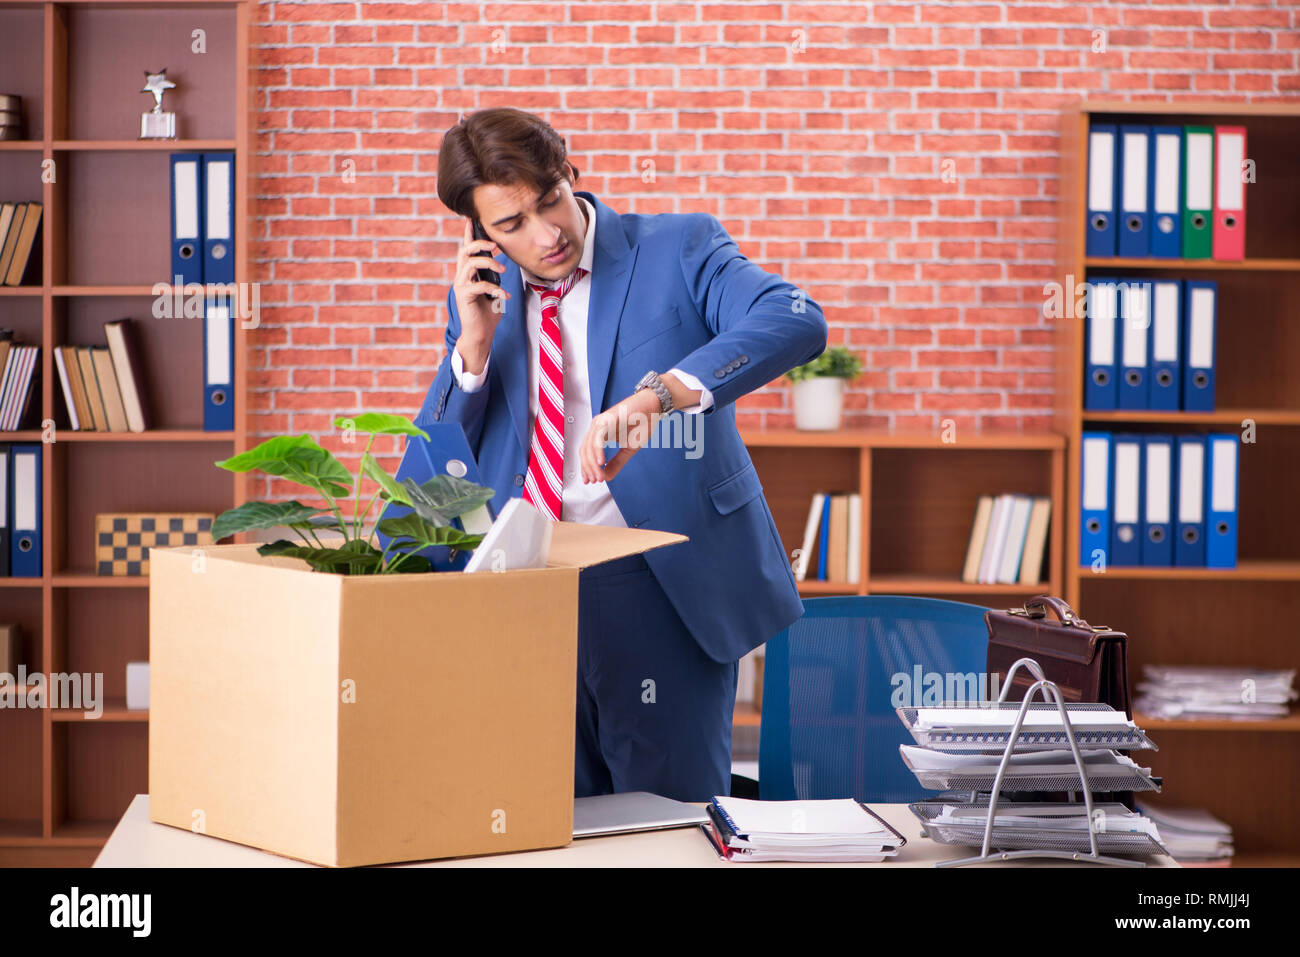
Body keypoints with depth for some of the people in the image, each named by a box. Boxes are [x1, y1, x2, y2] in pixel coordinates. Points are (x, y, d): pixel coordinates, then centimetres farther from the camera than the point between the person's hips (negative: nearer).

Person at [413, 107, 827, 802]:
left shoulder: (679, 249, -3)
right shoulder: (484, 291, 10)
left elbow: (796, 323, -22)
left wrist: (657, 394, -36)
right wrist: (473, 346, -7)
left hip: (664, 591, -3)